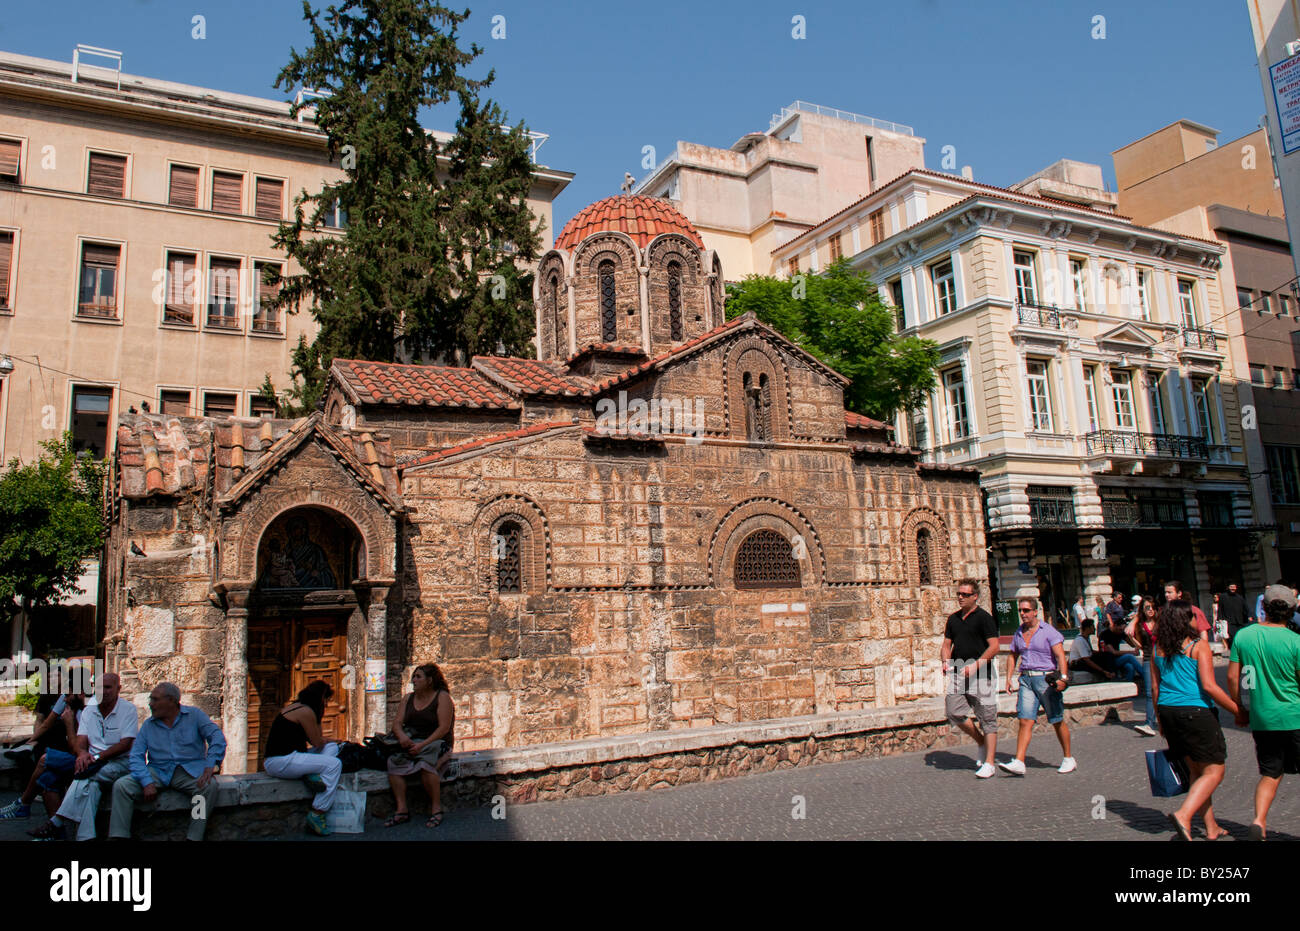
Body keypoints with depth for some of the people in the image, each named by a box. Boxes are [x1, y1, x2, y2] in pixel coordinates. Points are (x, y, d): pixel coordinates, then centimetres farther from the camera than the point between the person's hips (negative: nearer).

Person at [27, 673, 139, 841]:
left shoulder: (128, 709, -1)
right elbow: (81, 742, 4)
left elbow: (125, 744, -11)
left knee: (87, 777, -32)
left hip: (119, 762, -3)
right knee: (92, 784, -31)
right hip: (94, 764, 3)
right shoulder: (89, 711, 15)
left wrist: (97, 757, -23)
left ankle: (56, 823, -29)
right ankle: (85, 836, -36)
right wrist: (83, 754, -20)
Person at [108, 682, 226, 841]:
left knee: (209, 786, -33)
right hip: (158, 772, 3)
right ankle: (118, 835, -15)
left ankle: (195, 837, -28)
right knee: (121, 785, -19)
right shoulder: (148, 725, 11)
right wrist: (147, 782, -17)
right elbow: (136, 756, 1)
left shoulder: (194, 715, 3)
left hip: (189, 771, -3)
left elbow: (217, 737, -7)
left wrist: (210, 766, -23)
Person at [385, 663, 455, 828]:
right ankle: (401, 810, -21)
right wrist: (401, 735, -16)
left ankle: (436, 808, -19)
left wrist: (422, 745, -21)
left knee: (424, 764, -35)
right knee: (393, 761, -24)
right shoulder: (409, 698, 15)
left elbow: (444, 728, -12)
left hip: (436, 742, -5)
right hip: (412, 742, 5)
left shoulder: (442, 697, -3)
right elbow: (397, 723, 8)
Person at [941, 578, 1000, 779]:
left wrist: (975, 665, -22)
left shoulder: (984, 618, -5)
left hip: (982, 674, -6)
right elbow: (947, 644, 19)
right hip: (958, 674, 6)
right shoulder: (953, 619, 14)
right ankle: (982, 743, 17)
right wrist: (946, 662, -1)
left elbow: (994, 647, -11)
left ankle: (989, 763, 7)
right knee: (954, 712, -6)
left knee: (987, 719, -1)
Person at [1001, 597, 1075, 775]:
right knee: (1025, 721, -5)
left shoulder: (1048, 632, -4)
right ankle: (1019, 763, -11)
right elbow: (1013, 656, 23)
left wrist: (1063, 677, -26)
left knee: (1057, 721, 6)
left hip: (1046, 678, -4)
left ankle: (1069, 759, 23)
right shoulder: (1019, 632, 13)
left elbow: (1060, 655, -13)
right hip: (1026, 680, 4)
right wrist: (1009, 678, 12)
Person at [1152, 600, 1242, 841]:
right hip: (1196, 712, -6)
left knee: (1196, 770, 17)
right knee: (1214, 771, 3)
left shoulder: (1158, 647, 7)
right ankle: (1183, 814, -14)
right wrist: (1237, 709, -5)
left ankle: (1212, 828, 22)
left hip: (1168, 711, 6)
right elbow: (1209, 686, -16)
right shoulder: (1199, 645, -9)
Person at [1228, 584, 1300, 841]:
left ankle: (1259, 819, -2)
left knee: (1270, 774, 14)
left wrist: (1239, 709, 14)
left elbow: (1232, 677, 2)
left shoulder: (1243, 636, -2)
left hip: (1261, 719, 3)